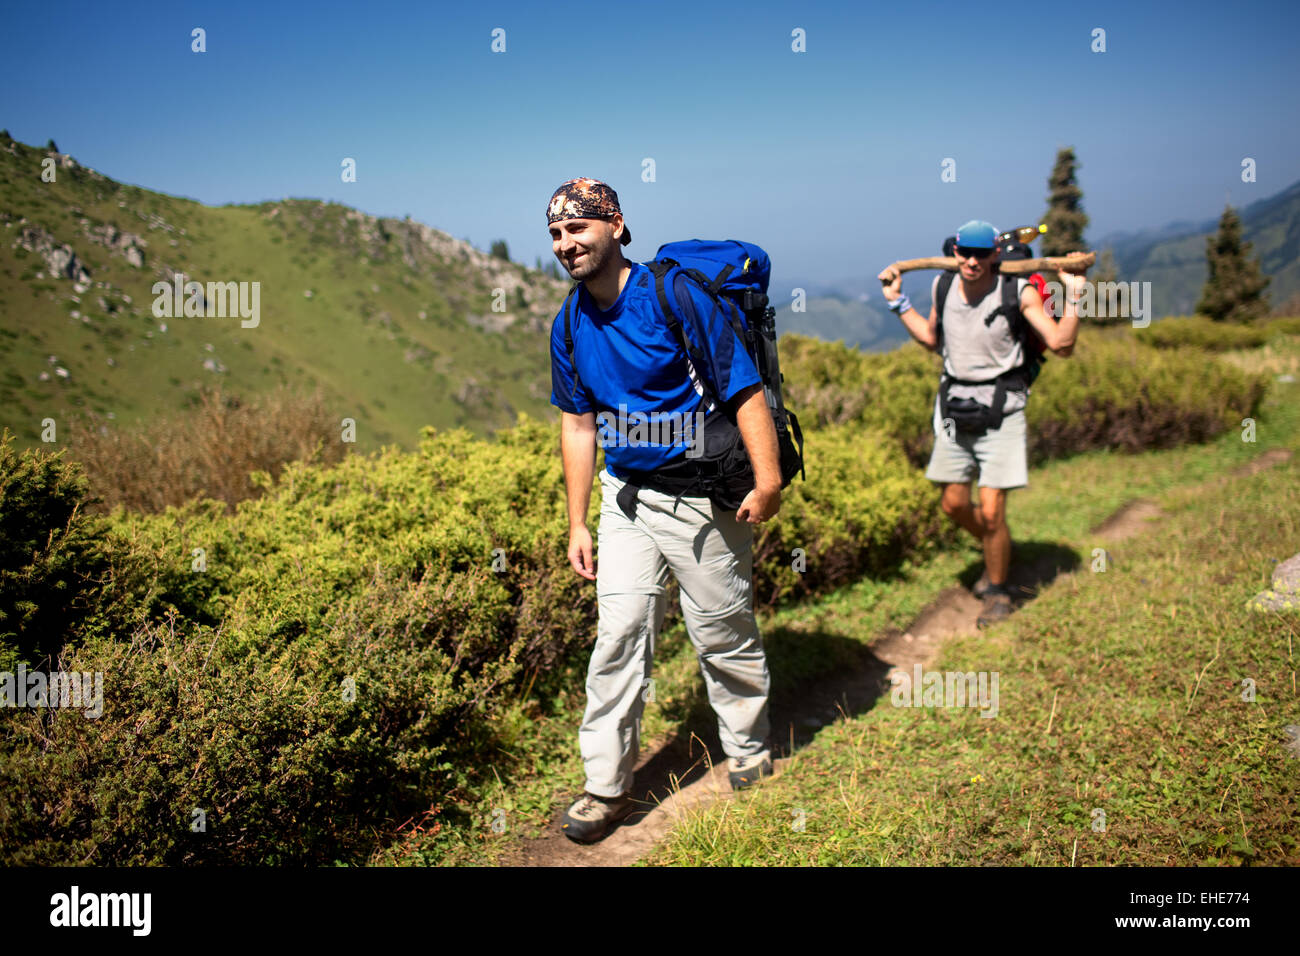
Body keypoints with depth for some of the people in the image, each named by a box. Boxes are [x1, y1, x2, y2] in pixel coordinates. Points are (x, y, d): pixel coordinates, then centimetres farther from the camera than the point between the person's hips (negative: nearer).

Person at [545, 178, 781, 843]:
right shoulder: (569, 325, 3)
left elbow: (745, 391, -16)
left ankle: (749, 752, 33)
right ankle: (607, 787, 11)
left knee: (723, 635, 8)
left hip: (703, 497, -4)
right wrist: (577, 525, 10)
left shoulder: (678, 296, -15)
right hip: (627, 499, 5)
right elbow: (578, 424, 11)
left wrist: (768, 481, -26)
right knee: (619, 633, 1)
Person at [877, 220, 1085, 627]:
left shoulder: (1018, 292, -12)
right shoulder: (943, 287, 1)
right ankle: (996, 552, 43)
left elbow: (1061, 345, -17)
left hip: (1000, 410, -5)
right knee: (954, 505, 13)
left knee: (991, 512, -7)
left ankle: (997, 591, 17)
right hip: (955, 407, 5)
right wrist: (898, 302, 17)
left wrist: (1074, 295, -23)